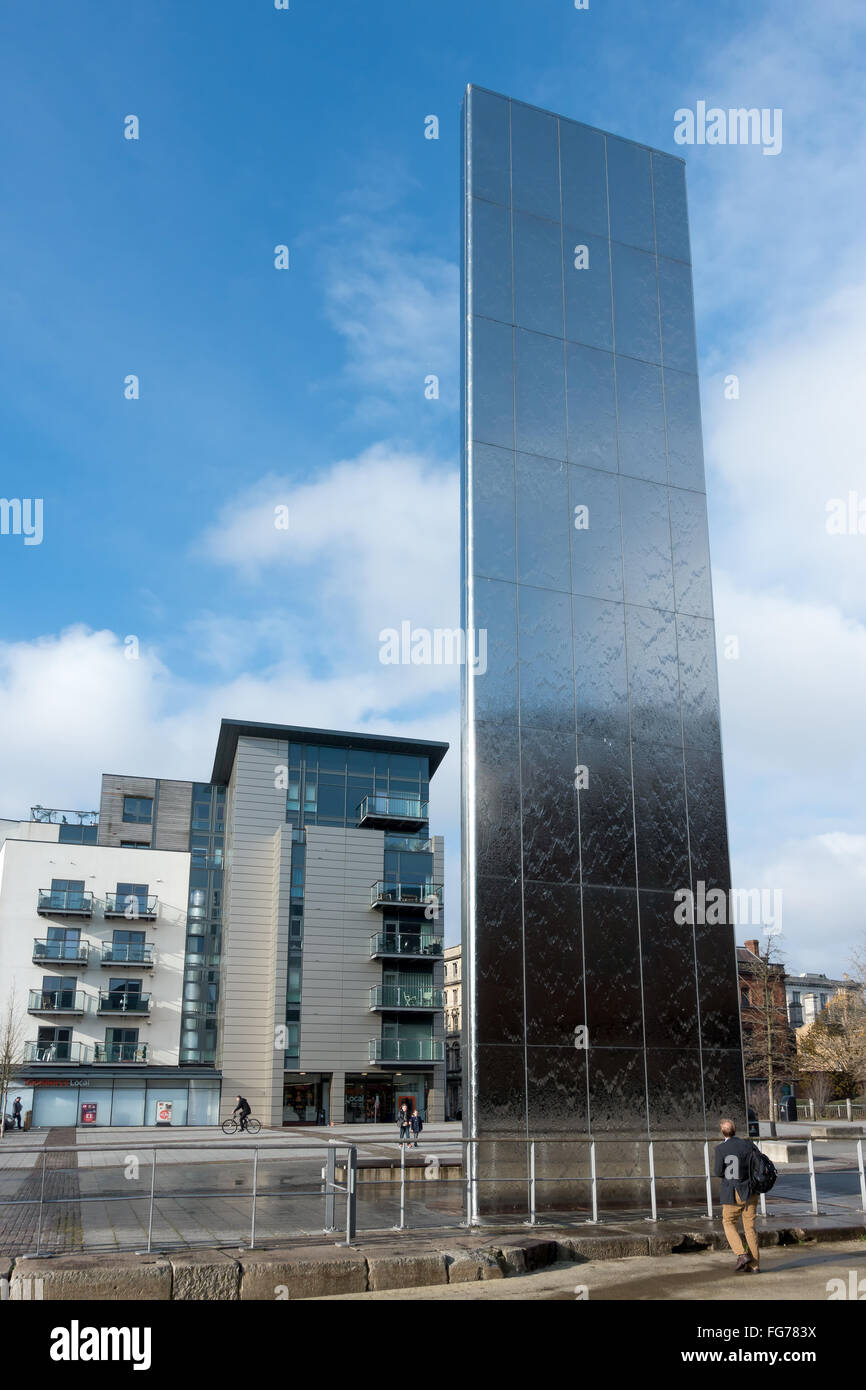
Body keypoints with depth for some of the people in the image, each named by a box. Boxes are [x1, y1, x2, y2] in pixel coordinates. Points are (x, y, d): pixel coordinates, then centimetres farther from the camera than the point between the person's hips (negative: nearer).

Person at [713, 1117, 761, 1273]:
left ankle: (741, 1255, -3)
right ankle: (755, 1264, 11)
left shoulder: (721, 1149, -10)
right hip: (750, 1191, 3)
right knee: (750, 1227, 11)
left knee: (729, 1223, 14)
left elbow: (718, 1172, -8)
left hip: (732, 1193, -3)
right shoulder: (747, 1144, -4)